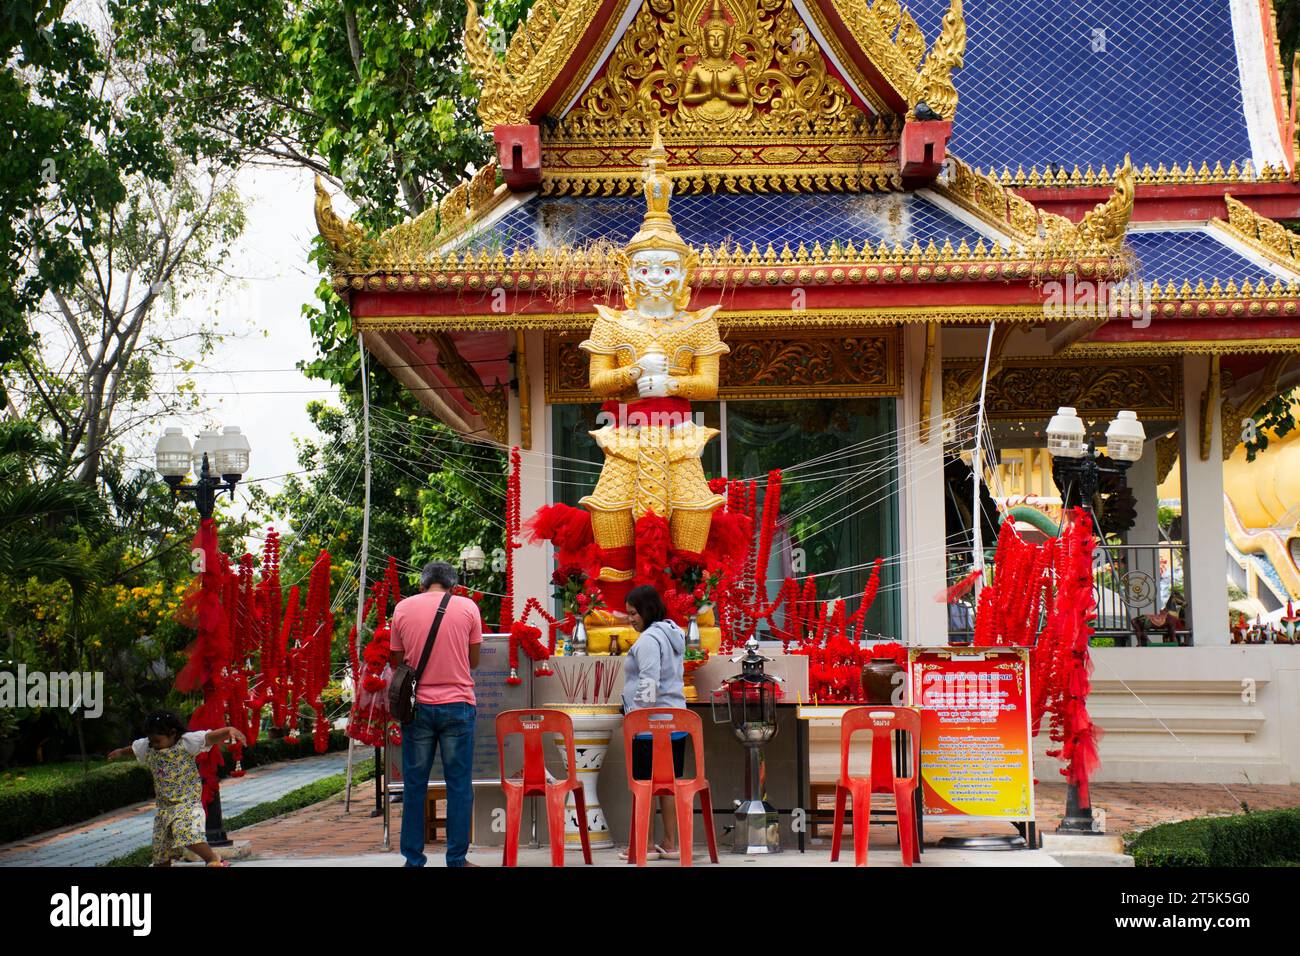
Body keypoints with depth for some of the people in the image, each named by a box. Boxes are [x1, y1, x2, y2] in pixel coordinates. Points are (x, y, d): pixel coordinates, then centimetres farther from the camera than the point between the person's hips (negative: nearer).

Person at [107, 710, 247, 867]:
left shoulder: (186, 742, -11)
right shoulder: (147, 747, 7)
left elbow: (210, 737, -25)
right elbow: (134, 748, 30)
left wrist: (230, 730, -44)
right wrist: (121, 752, 51)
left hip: (188, 802, -7)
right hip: (164, 807, 7)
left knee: (188, 836, -33)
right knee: (161, 855, 12)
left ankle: (215, 861, -17)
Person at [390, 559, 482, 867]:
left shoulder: (403, 608, 3)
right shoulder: (467, 607, 0)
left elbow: (397, 661, 10)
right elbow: (473, 661, 7)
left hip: (418, 705, 1)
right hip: (457, 705, -1)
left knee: (414, 786, 8)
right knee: (459, 785, 4)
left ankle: (413, 859, 12)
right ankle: (456, 859, 6)